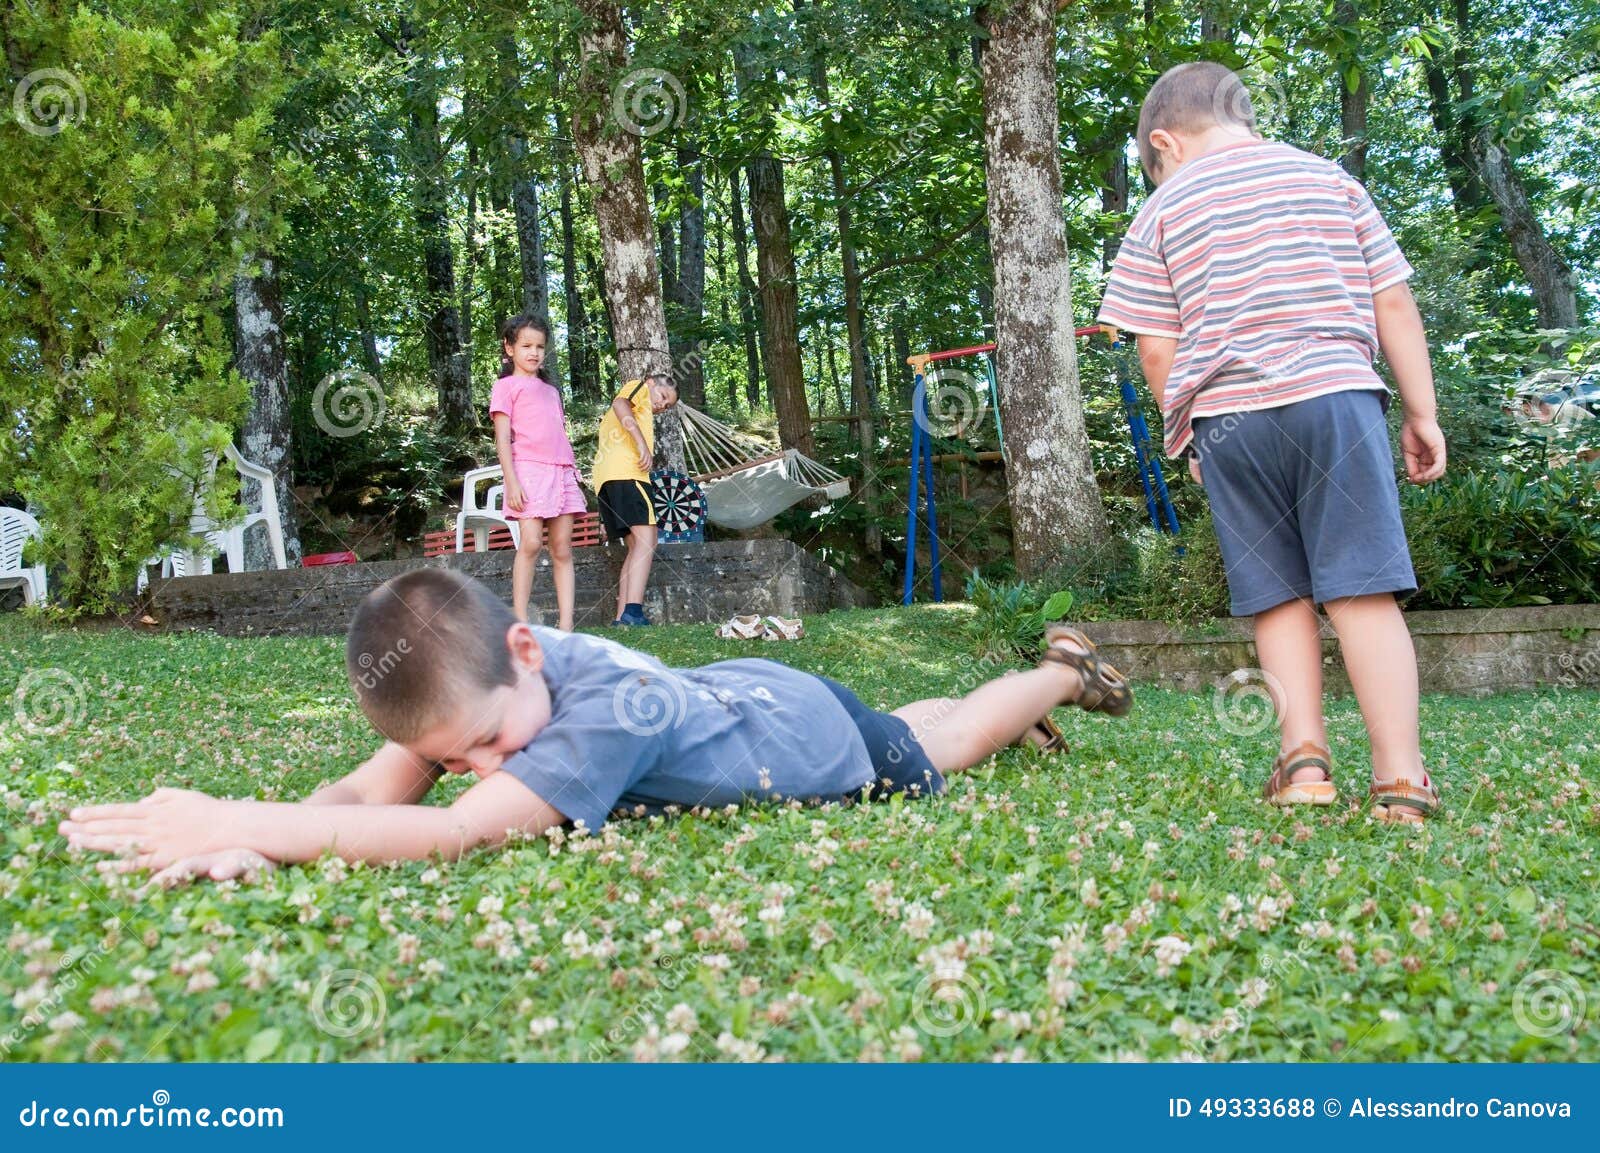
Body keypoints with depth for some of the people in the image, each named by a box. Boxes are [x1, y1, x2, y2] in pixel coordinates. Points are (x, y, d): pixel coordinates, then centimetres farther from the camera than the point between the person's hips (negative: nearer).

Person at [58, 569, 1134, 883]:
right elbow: (376, 792, -32)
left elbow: (458, 833, -56)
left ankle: (1060, 675, 50)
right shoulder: (478, 677, -27)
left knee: (944, 749, 24)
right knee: (913, 718, 33)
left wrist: (245, 821, -60)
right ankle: (1033, 683, 59)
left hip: (823, 735, -6)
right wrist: (243, 836, -53)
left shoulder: (609, 709, -48)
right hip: (738, 693, 6)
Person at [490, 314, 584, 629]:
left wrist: (573, 475, 17)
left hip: (561, 471, 6)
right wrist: (511, 481, -12)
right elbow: (502, 439, -2)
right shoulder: (506, 385, 7)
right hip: (529, 470, -6)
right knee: (531, 543, -16)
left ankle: (566, 625, -3)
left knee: (562, 548, 0)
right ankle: (520, 622, -13)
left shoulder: (551, 390, 25)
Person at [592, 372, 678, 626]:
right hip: (626, 472, -9)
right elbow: (620, 404, -9)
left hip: (605, 478, 9)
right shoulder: (639, 387, 14)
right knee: (646, 538, -17)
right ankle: (633, 611, -33)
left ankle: (621, 619, -3)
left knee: (637, 547, 8)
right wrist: (642, 444, -18)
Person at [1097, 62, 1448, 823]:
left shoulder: (1163, 211, 10)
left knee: (1279, 595, 9)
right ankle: (1400, 778, -6)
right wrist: (1421, 413, 13)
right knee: (1363, 589, -2)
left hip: (1227, 417, 0)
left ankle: (1304, 755, 0)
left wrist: (1188, 429, 17)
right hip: (1336, 395, 0)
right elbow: (1393, 303, 11)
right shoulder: (1328, 179, 15)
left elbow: (1155, 347, 4)